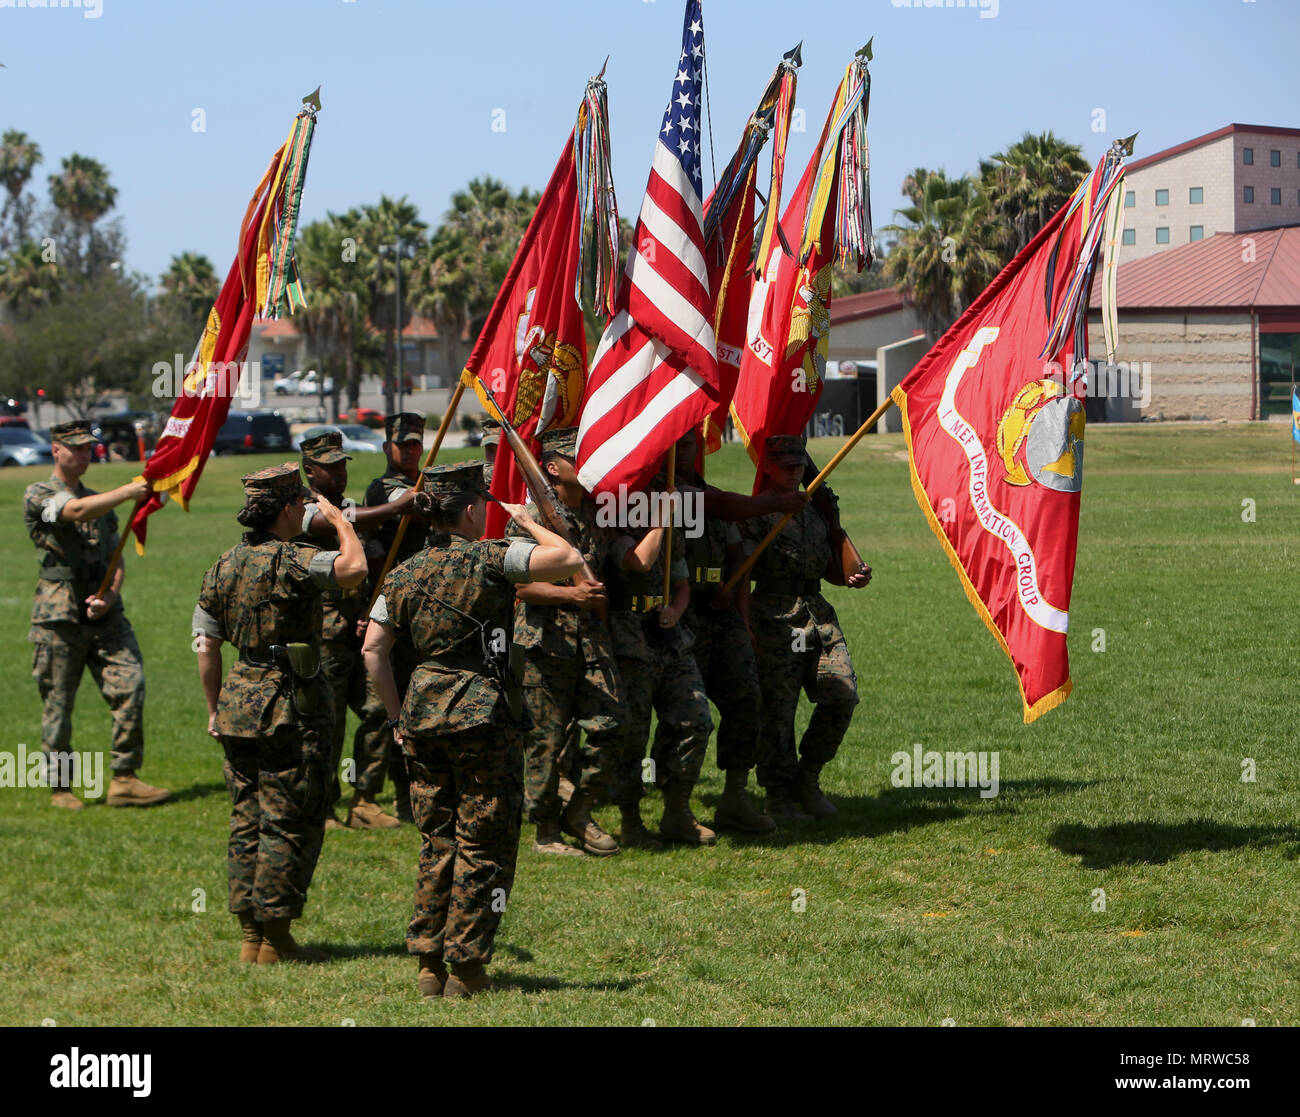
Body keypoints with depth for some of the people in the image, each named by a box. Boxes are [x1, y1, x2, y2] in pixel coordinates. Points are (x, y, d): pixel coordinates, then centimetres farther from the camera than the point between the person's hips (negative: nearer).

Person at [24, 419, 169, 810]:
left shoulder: (101, 501, 19)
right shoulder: (39, 496, -1)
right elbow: (77, 512, -22)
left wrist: (110, 595, -3)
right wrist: (130, 491, -31)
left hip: (103, 612, 5)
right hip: (59, 613, -5)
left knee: (130, 683, -10)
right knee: (58, 703, 1)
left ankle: (124, 779, -5)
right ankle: (60, 788, 14)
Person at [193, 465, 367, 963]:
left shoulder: (223, 566, 8)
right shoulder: (288, 562, -16)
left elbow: (206, 646, 11)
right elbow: (354, 567, -29)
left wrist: (215, 709, 20)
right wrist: (337, 516, -10)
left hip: (239, 701, 8)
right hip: (291, 707, -7)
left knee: (247, 823, 12)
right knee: (289, 825, -1)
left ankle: (250, 936, 15)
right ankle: (275, 939, 1)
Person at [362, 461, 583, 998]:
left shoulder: (404, 575, 7)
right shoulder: (491, 559, -9)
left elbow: (373, 648, 5)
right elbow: (568, 560, -13)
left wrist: (396, 714, 11)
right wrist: (526, 521, 2)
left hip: (423, 712, 6)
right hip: (483, 712, -5)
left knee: (436, 842, 14)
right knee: (484, 843, 3)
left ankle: (429, 964, 14)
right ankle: (465, 967, 4)